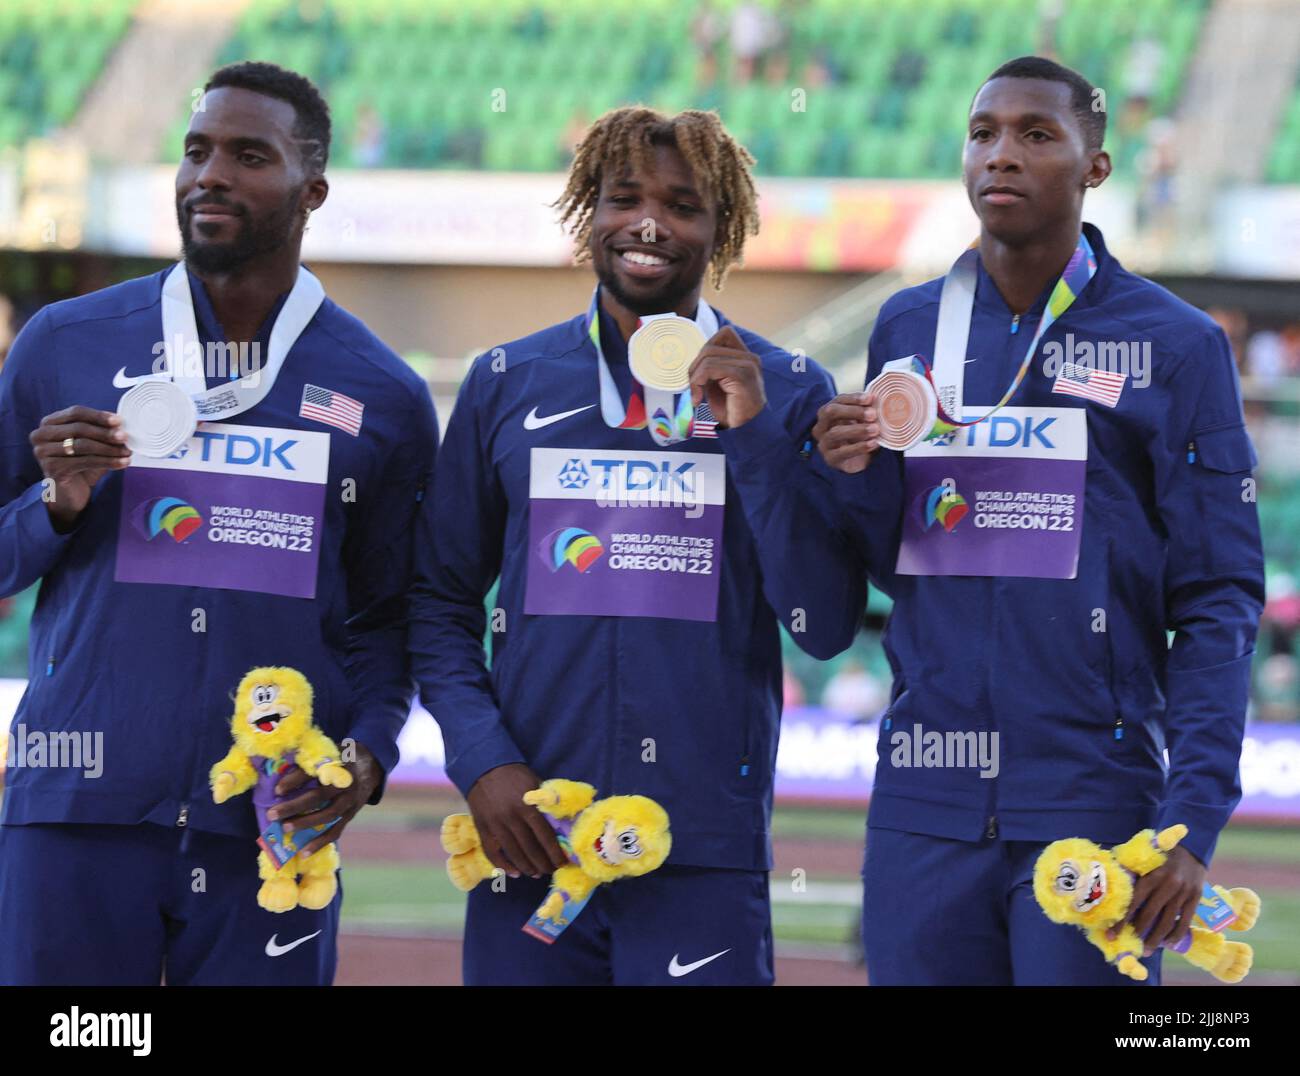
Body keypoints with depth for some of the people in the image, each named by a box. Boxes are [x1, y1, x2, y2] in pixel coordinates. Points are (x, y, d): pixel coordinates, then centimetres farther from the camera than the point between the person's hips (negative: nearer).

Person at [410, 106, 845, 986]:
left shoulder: (786, 391, 5)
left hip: (707, 852, -1)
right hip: (530, 843, 1)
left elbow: (823, 624, -2)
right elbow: (440, 601, 11)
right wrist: (482, 762, -4)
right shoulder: (507, 383, 9)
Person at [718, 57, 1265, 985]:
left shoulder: (1177, 346, 2)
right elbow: (857, 584, 14)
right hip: (925, 804, 3)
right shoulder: (907, 331, 12)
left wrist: (1192, 822, -12)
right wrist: (845, 477, -8)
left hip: (1092, 802, -3)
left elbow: (1219, 603, -2)